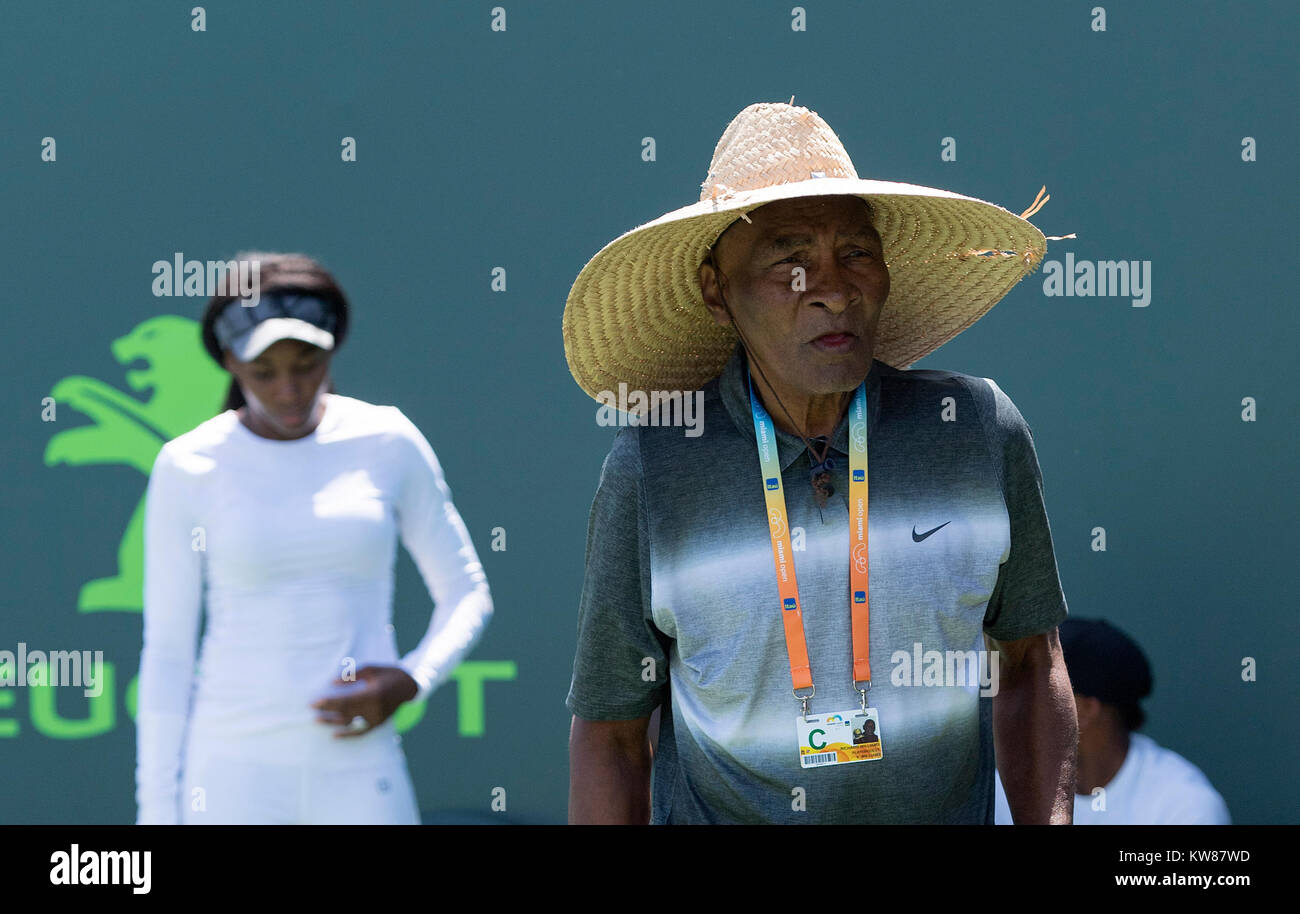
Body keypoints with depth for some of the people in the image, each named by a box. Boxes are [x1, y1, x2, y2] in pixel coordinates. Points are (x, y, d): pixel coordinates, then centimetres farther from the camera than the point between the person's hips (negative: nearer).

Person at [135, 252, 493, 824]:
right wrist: (156, 813, -2)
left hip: (360, 776, 1)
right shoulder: (187, 468, -3)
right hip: (233, 777, -1)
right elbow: (166, 651, 1)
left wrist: (407, 683, -9)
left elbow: (467, 595, 10)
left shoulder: (387, 444, 1)